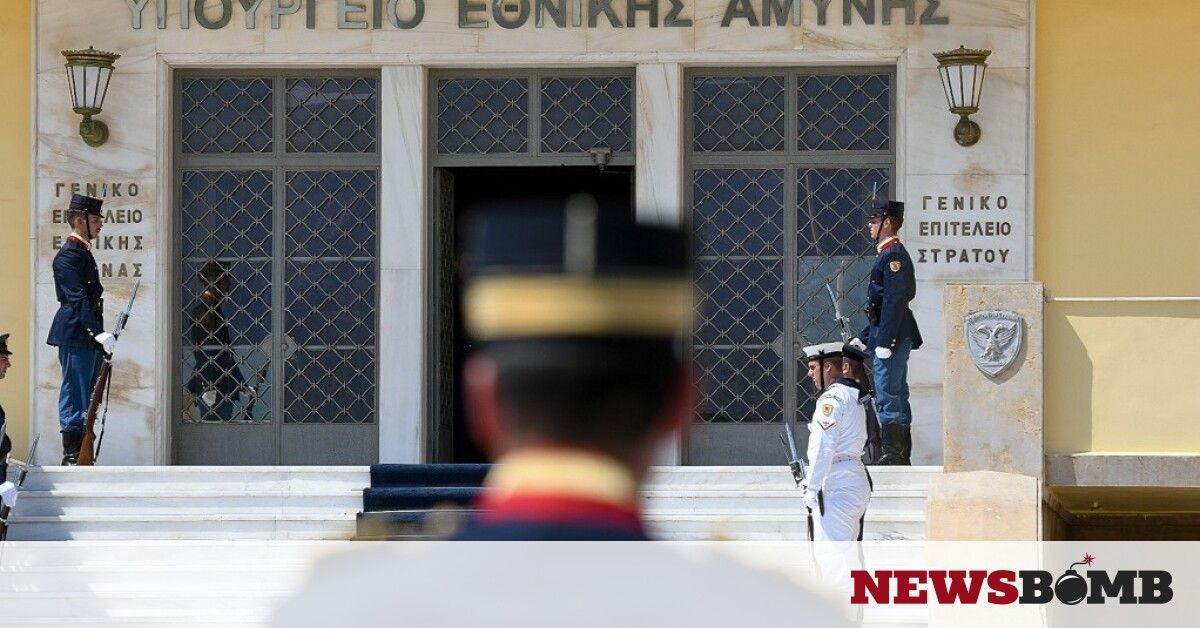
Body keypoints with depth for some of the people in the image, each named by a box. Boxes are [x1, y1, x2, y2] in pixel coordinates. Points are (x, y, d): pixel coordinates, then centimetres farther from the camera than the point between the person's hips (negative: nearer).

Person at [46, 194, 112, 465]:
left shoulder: (83, 253, 18)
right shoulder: (68, 256, -13)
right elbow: (78, 299, -21)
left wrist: (100, 335, 20)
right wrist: (99, 332, -27)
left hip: (88, 338, 10)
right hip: (75, 335, -10)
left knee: (86, 400, 11)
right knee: (75, 397, -8)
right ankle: (71, 456, -6)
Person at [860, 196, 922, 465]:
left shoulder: (894, 256, -14)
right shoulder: (891, 254, 18)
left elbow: (894, 302, -21)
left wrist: (884, 343, -22)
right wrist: (865, 338, 24)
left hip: (892, 336, -11)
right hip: (893, 339, 11)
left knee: (887, 398, -9)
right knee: (897, 397, 12)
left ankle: (892, 455, -9)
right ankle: (901, 457, 16)